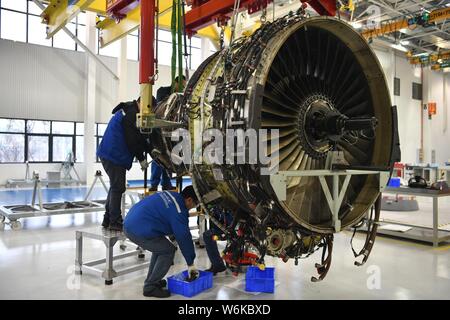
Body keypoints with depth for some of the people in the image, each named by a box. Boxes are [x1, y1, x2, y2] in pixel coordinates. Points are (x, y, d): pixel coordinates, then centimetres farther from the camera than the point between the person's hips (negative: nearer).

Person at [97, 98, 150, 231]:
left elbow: (138, 137, 19)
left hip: (111, 154, 11)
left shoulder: (128, 111, 18)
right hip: (114, 155, -11)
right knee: (117, 188, -6)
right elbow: (132, 139, -18)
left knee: (115, 187, 16)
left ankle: (108, 220, 23)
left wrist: (152, 151, 13)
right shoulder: (130, 113, -15)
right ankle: (115, 223, 0)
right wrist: (141, 159, -11)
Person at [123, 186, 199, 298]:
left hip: (129, 224, 9)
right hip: (140, 231, -9)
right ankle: (150, 287, 8)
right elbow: (184, 237, -6)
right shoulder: (178, 211, -12)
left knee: (160, 247, 24)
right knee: (168, 251, 3)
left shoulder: (170, 195, 13)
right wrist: (190, 264, 5)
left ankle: (151, 280, 30)